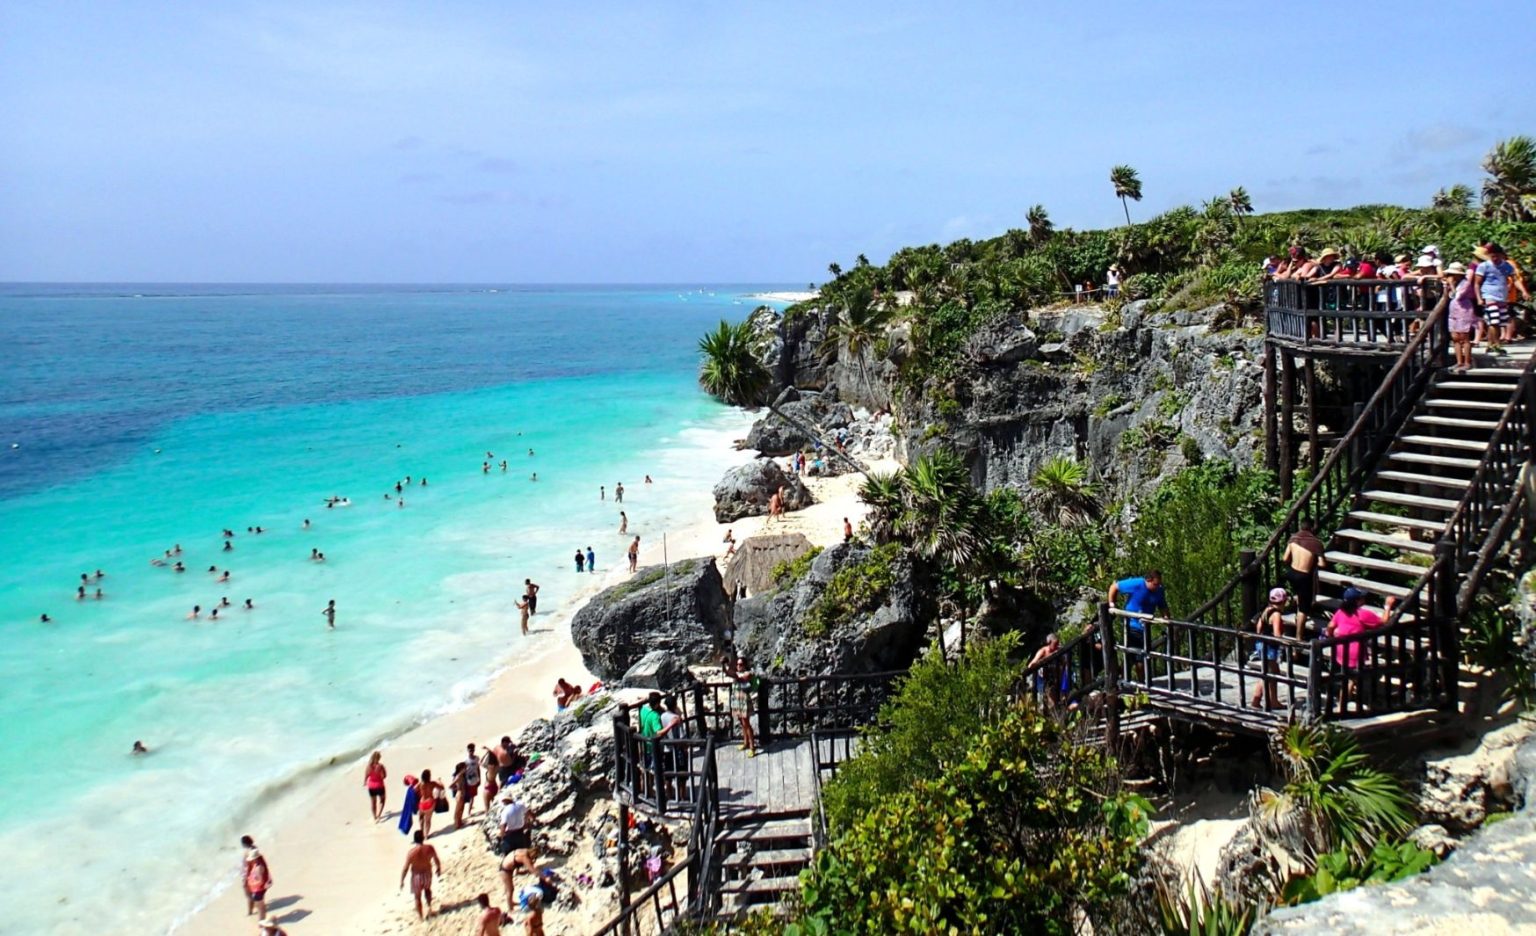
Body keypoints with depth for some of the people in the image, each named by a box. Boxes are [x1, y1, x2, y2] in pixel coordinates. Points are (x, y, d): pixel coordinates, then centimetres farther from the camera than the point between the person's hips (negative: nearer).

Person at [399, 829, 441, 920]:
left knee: (417, 896, 20)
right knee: (427, 889, 35)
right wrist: (438, 868, 16)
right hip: (427, 873, 2)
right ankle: (429, 906, 33)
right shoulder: (430, 848, -22)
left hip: (417, 876, -2)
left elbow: (405, 868, -21)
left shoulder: (411, 852, -30)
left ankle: (420, 916, 35)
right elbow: (437, 861, -5)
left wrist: (401, 881, -6)